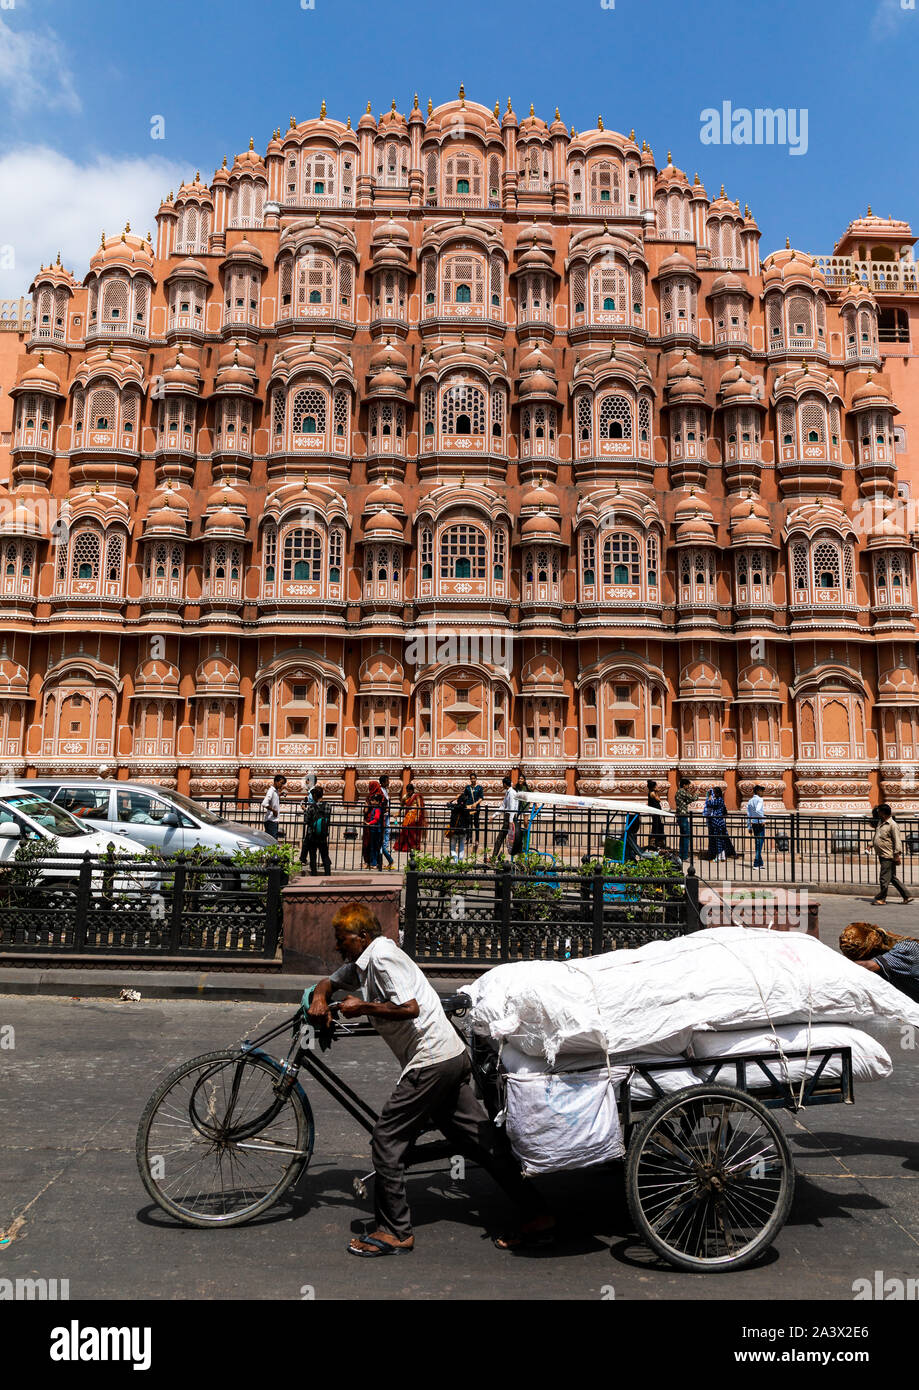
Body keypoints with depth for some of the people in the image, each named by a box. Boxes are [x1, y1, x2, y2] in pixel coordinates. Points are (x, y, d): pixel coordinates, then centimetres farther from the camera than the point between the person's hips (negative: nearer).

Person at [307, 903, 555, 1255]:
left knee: (387, 1140, 1)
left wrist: (362, 1007, -12)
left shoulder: (382, 955, -13)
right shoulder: (363, 964, 16)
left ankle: (393, 1232, 13)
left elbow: (408, 1007, -23)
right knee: (482, 1142, 10)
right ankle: (537, 1218, 14)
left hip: (430, 1061, -10)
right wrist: (320, 999, 8)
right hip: (452, 1056, 10)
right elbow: (329, 982, 30)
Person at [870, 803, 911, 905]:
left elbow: (897, 840, -17)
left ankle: (880, 898, 0)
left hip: (888, 856, -9)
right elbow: (876, 836, 27)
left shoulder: (893, 825, -14)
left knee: (885, 878, -4)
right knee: (893, 878, 13)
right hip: (882, 855, 9)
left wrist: (897, 854, -21)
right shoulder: (880, 822, 14)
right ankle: (906, 896, 20)